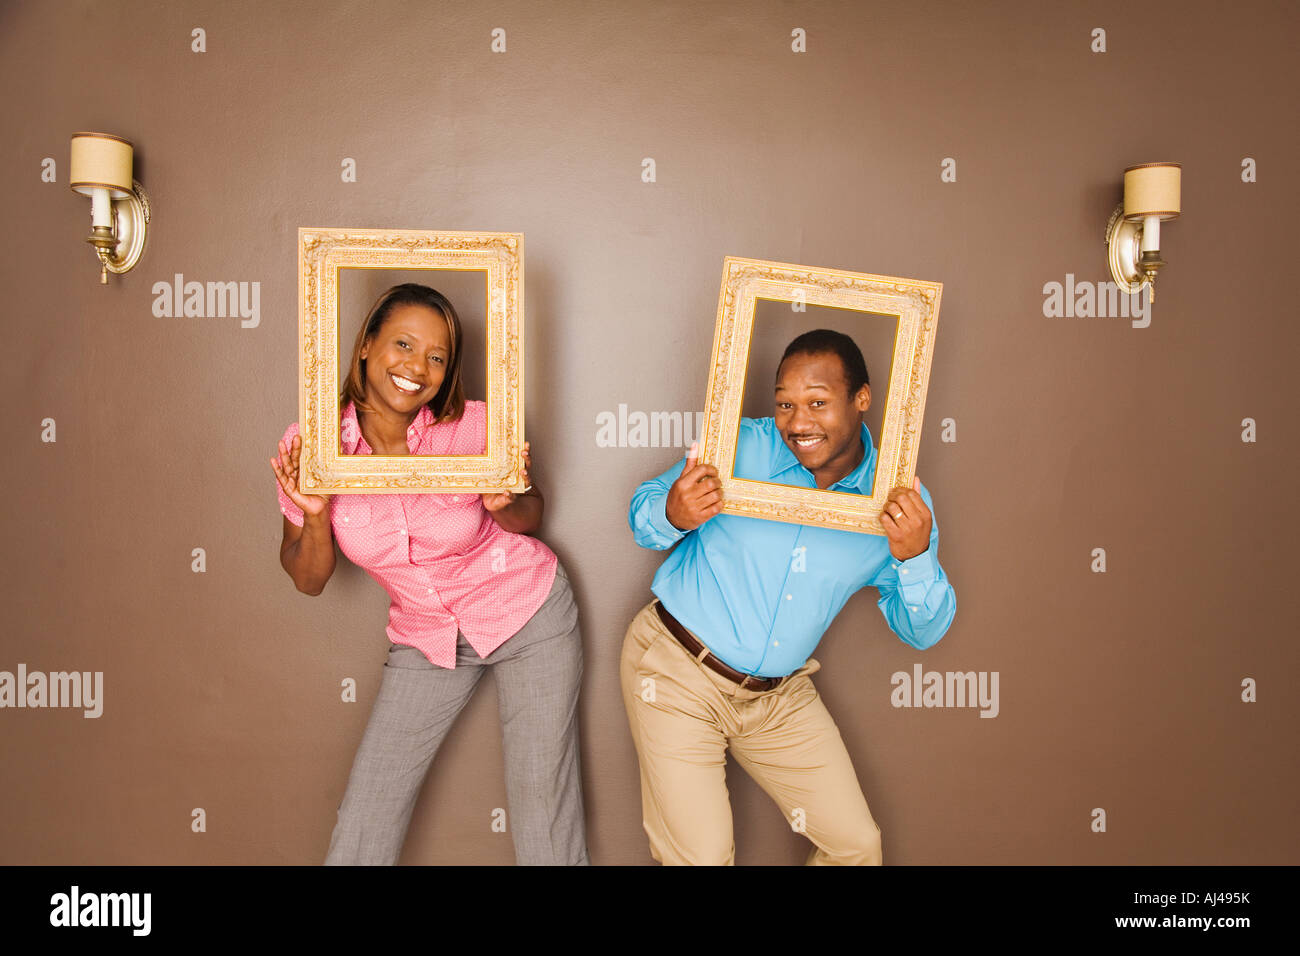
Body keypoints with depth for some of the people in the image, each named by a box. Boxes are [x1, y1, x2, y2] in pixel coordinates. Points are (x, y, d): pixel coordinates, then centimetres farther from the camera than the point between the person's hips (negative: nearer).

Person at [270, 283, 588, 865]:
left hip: (529, 615, -1)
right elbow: (308, 580, -4)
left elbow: (528, 519, -1)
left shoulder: (475, 428, -20)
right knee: (363, 818, 4)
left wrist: (503, 503, -24)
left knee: (543, 798, 6)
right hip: (424, 637, 2)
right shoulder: (311, 446, -15)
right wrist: (314, 515, -23)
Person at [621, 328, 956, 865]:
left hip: (780, 694, 3)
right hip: (676, 674, -3)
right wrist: (673, 515, -29)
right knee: (702, 856, -1)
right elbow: (643, 514, -3)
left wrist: (916, 557, -24)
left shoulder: (899, 500, -7)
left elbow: (922, 632, -3)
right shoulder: (738, 447, -14)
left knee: (856, 843, 10)